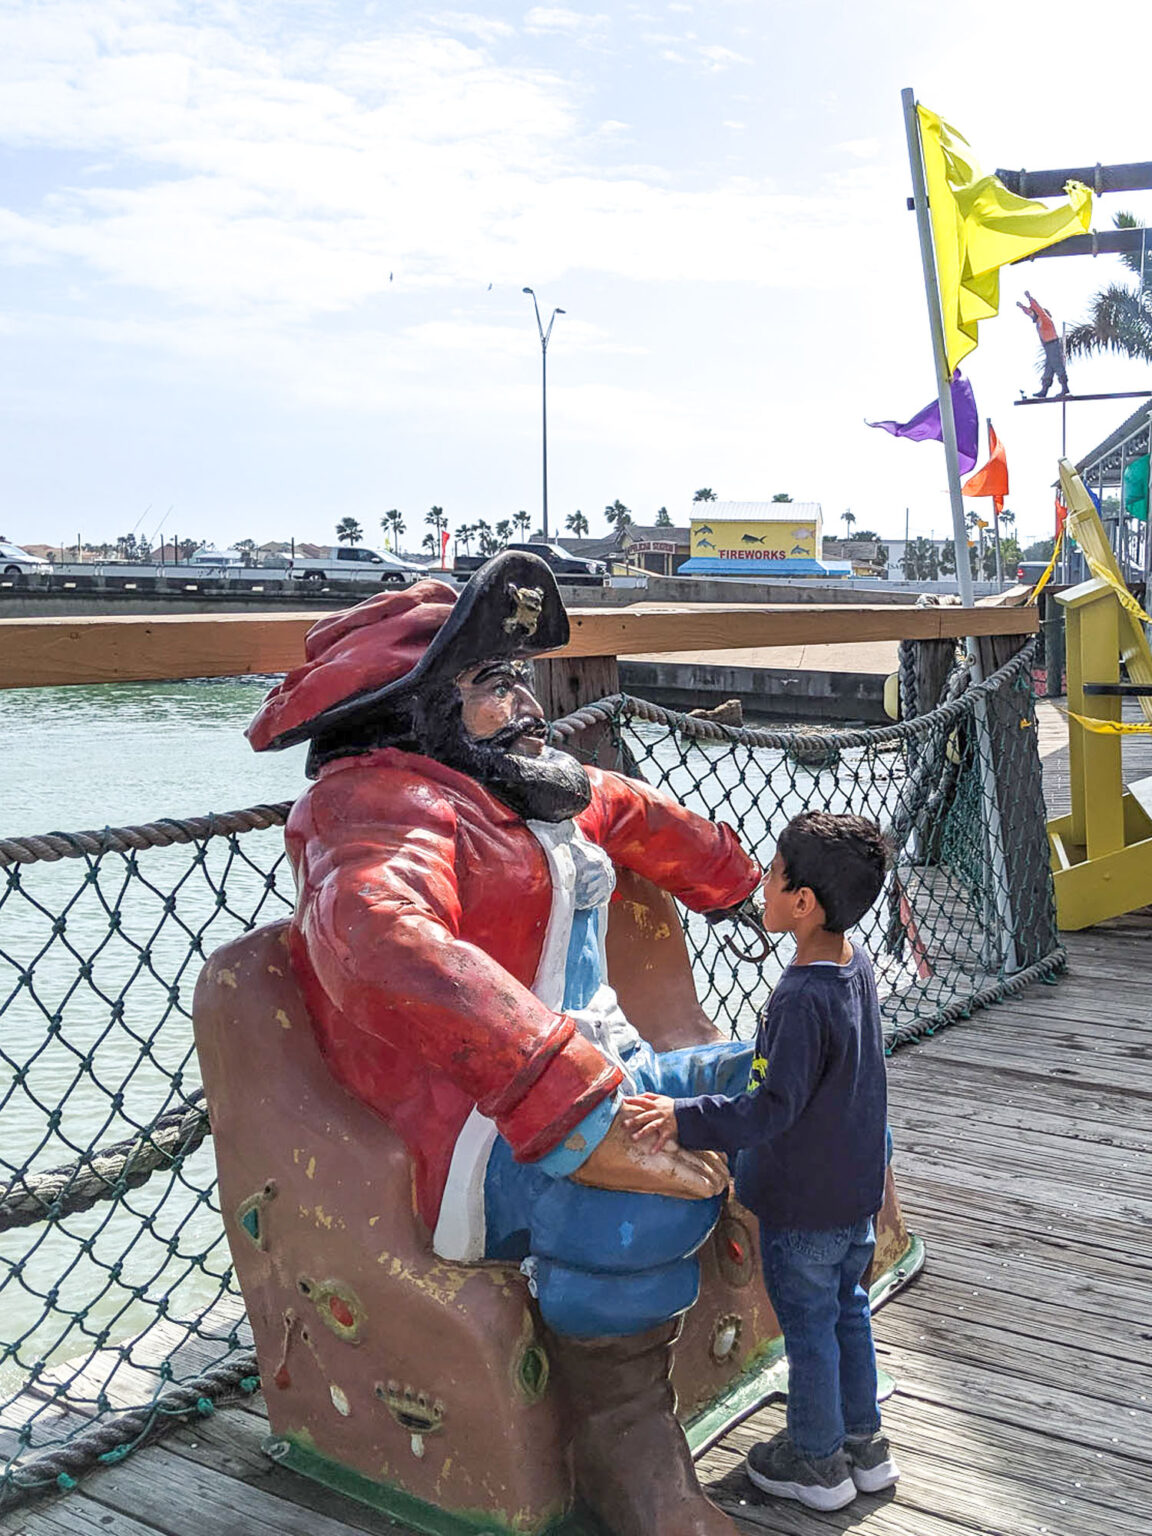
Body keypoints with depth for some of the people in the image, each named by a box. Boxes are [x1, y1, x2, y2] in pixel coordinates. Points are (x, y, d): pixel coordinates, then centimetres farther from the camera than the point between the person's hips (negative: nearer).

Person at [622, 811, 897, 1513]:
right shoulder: (858, 967, -3)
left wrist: (683, 1117, -31)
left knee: (808, 1326, 11)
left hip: (802, 1205, -8)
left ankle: (816, 1462, 29)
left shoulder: (802, 998, -30)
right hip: (859, 1190, 8)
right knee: (848, 1311, 22)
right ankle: (864, 1443, 38)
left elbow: (773, 1107, -30)